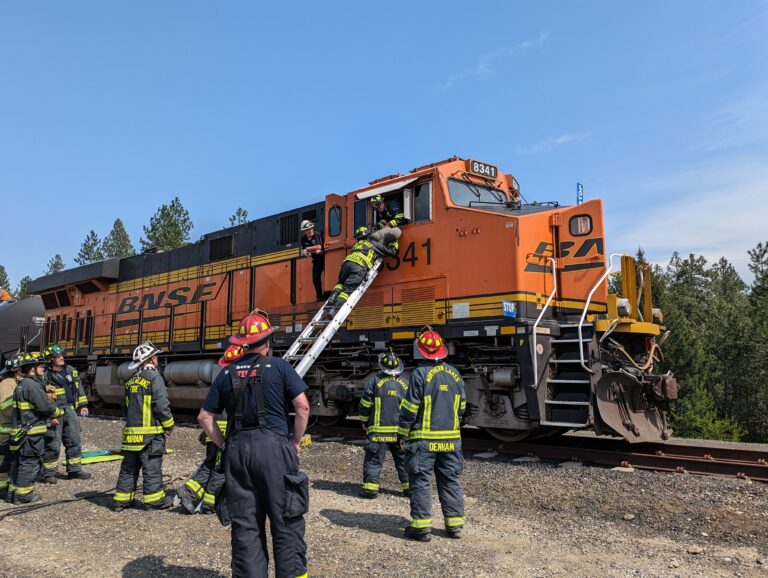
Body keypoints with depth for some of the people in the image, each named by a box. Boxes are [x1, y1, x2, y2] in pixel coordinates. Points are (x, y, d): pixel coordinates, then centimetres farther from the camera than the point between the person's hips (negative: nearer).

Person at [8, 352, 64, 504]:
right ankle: (23, 495, 5)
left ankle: (13, 491, 26)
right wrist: (59, 412, -1)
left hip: (20, 431, 10)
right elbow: (46, 406, -20)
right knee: (30, 463, -1)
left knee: (19, 462, 18)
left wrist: (50, 417, 20)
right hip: (31, 432, -10)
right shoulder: (33, 385, -18)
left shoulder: (22, 385, 16)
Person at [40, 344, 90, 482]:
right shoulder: (45, 374, -7)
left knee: (74, 441, 10)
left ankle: (74, 470, 20)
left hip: (70, 410, 6)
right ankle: (49, 473, 11)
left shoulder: (70, 370, 11)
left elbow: (78, 387, 19)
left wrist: (83, 405, 16)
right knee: (53, 444, -1)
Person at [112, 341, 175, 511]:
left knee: (129, 466, 14)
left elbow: (124, 406, 20)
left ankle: (121, 499, 18)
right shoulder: (154, 377, -11)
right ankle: (154, 499, 7)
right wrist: (169, 425, -4)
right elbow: (161, 405, -16)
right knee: (152, 466, 1)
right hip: (150, 431, -7)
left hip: (131, 431, 7)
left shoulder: (131, 380, 13)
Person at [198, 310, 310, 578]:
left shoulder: (227, 373, 11)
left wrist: (225, 445, 15)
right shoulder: (279, 366, 1)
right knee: (286, 521, 4)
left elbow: (205, 417, 13)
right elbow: (303, 407, -5)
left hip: (237, 449, 4)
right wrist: (296, 442, 5)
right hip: (273, 445, -4)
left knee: (245, 525, 11)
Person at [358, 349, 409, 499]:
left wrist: (364, 423, 11)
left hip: (379, 430, -3)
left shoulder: (375, 381, -6)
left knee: (374, 459, 2)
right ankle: (409, 486, 19)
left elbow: (365, 405, -2)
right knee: (403, 459, 15)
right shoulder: (404, 384, 5)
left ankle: (370, 487, 0)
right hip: (400, 431, 4)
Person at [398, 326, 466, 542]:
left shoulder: (420, 374, -13)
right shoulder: (455, 374, 7)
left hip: (424, 439, -5)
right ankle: (455, 524, 18)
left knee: (421, 481, 2)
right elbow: (461, 408, 13)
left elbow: (410, 408, -12)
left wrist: (403, 433, -1)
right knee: (450, 480, 13)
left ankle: (421, 526, 6)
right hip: (451, 438, 6)